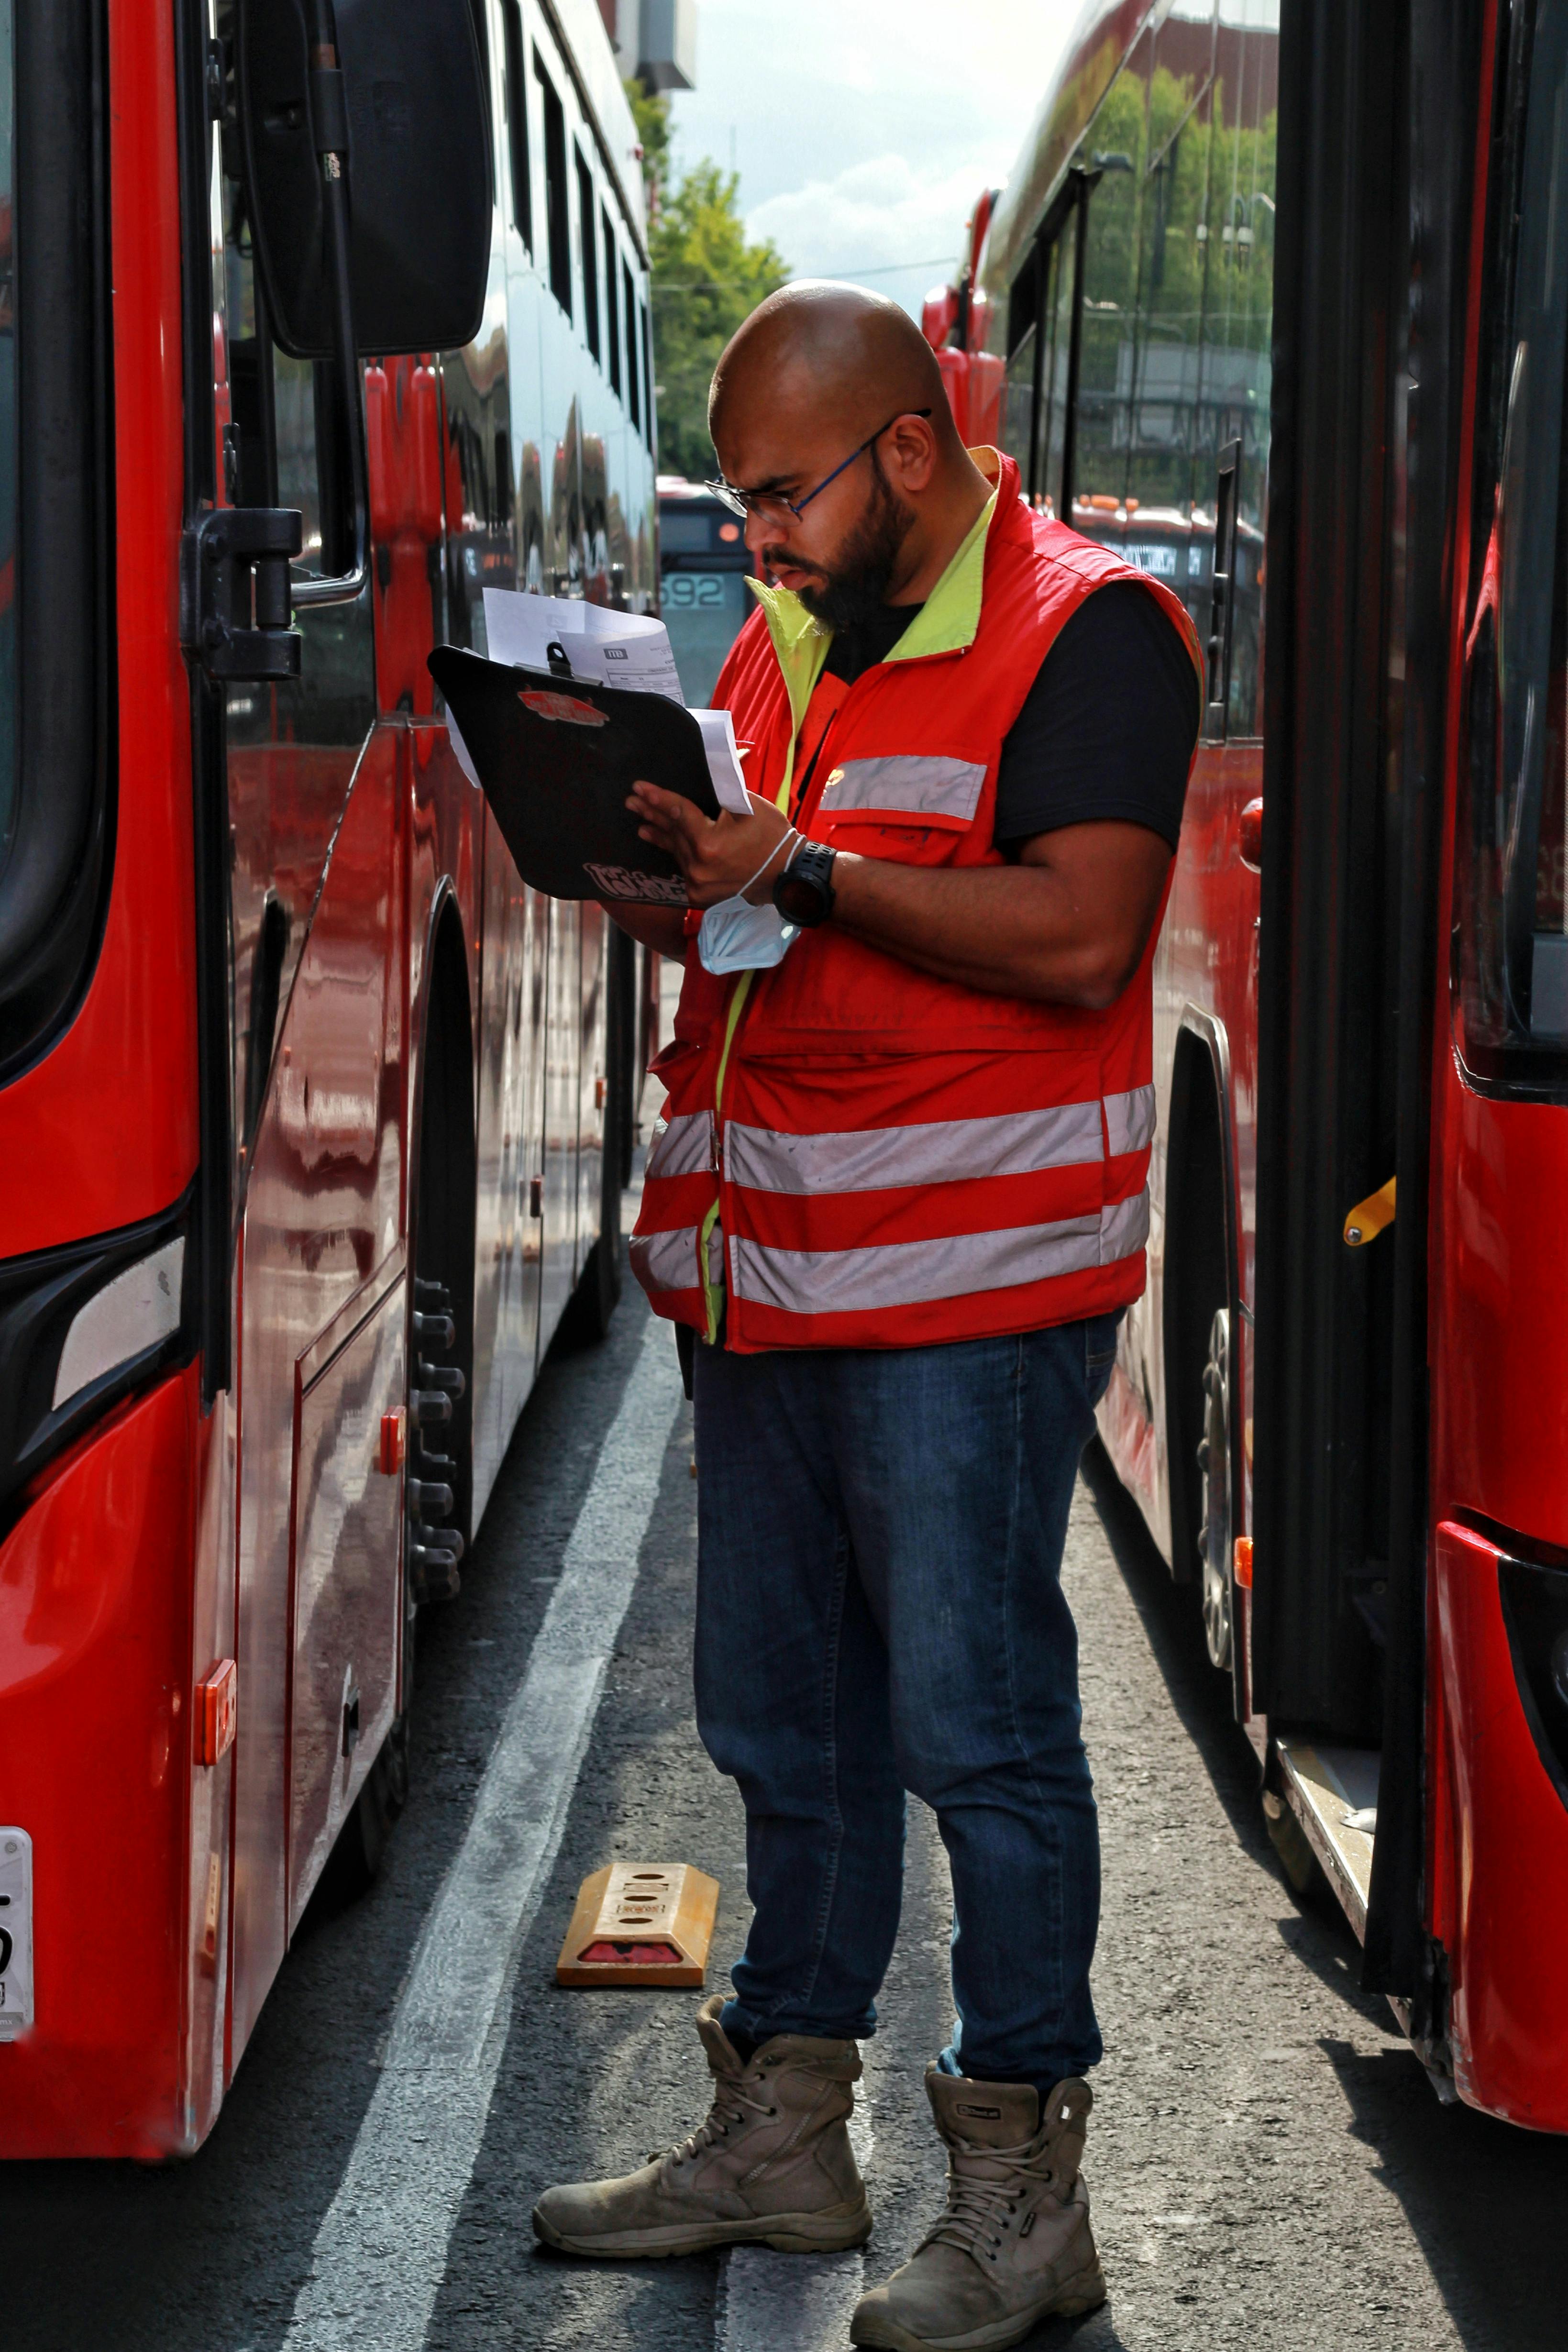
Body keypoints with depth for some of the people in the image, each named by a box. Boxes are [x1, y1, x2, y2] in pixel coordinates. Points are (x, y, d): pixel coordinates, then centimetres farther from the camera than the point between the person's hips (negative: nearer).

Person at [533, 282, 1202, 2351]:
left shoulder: (1088, 630, -8)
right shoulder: (784, 641, 17)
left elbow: (1080, 934, -20)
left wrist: (796, 868, -19)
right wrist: (661, 876, 3)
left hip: (971, 1278, -8)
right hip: (765, 1262, 8)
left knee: (975, 1722, -4)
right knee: (783, 1719, 14)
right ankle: (781, 2134, 25)